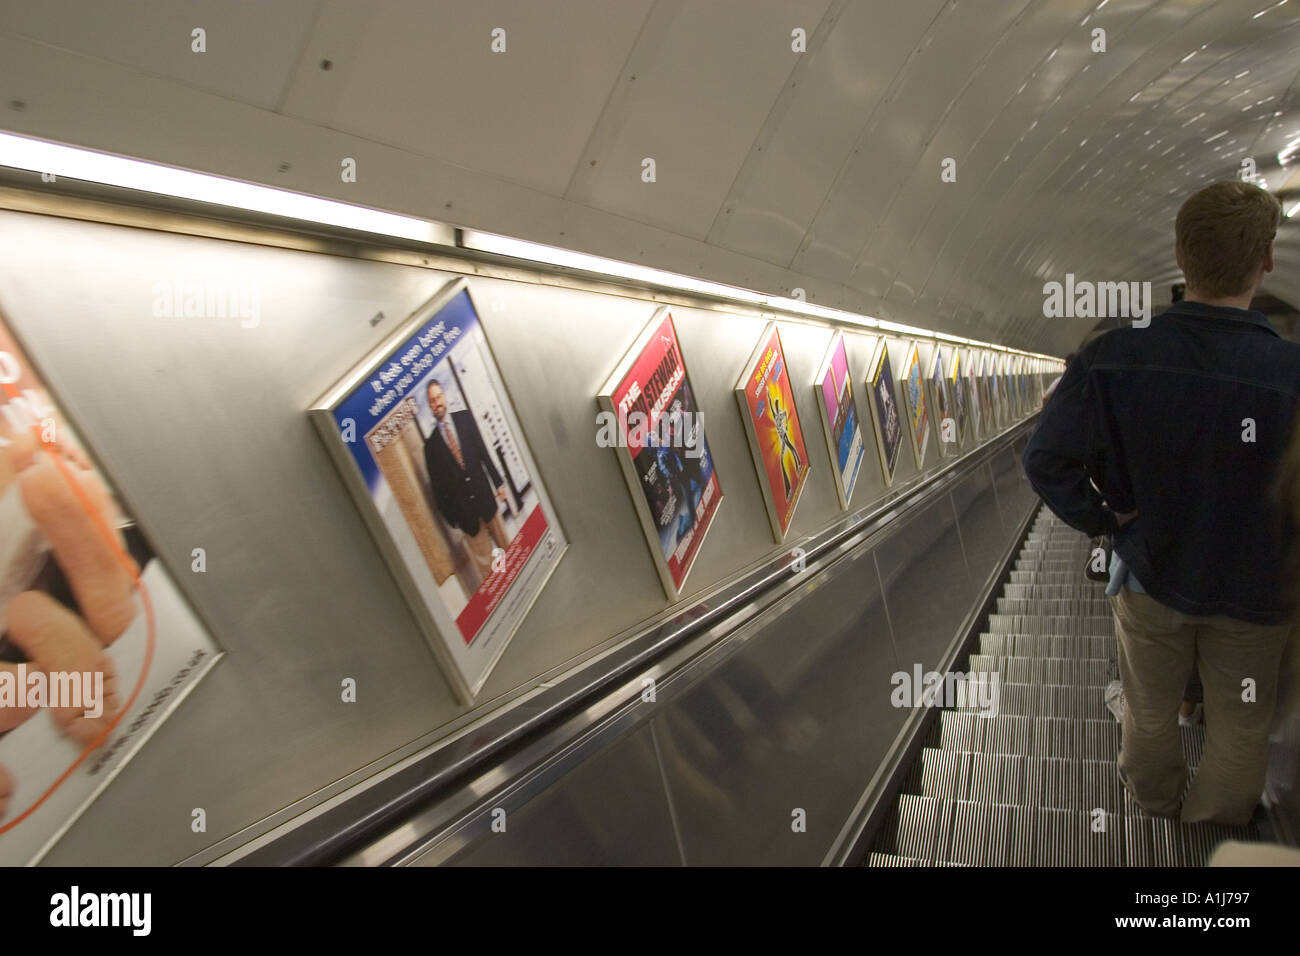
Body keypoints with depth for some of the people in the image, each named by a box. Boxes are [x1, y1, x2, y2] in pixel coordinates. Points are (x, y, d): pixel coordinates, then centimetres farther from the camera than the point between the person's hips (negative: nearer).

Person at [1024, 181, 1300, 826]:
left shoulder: (1112, 359, -23)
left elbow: (1046, 462, -22)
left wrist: (1104, 519, -8)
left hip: (1150, 576, 2)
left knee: (1149, 712, 26)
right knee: (1239, 731, 24)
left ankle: (1156, 802, 52)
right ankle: (1212, 826, 46)